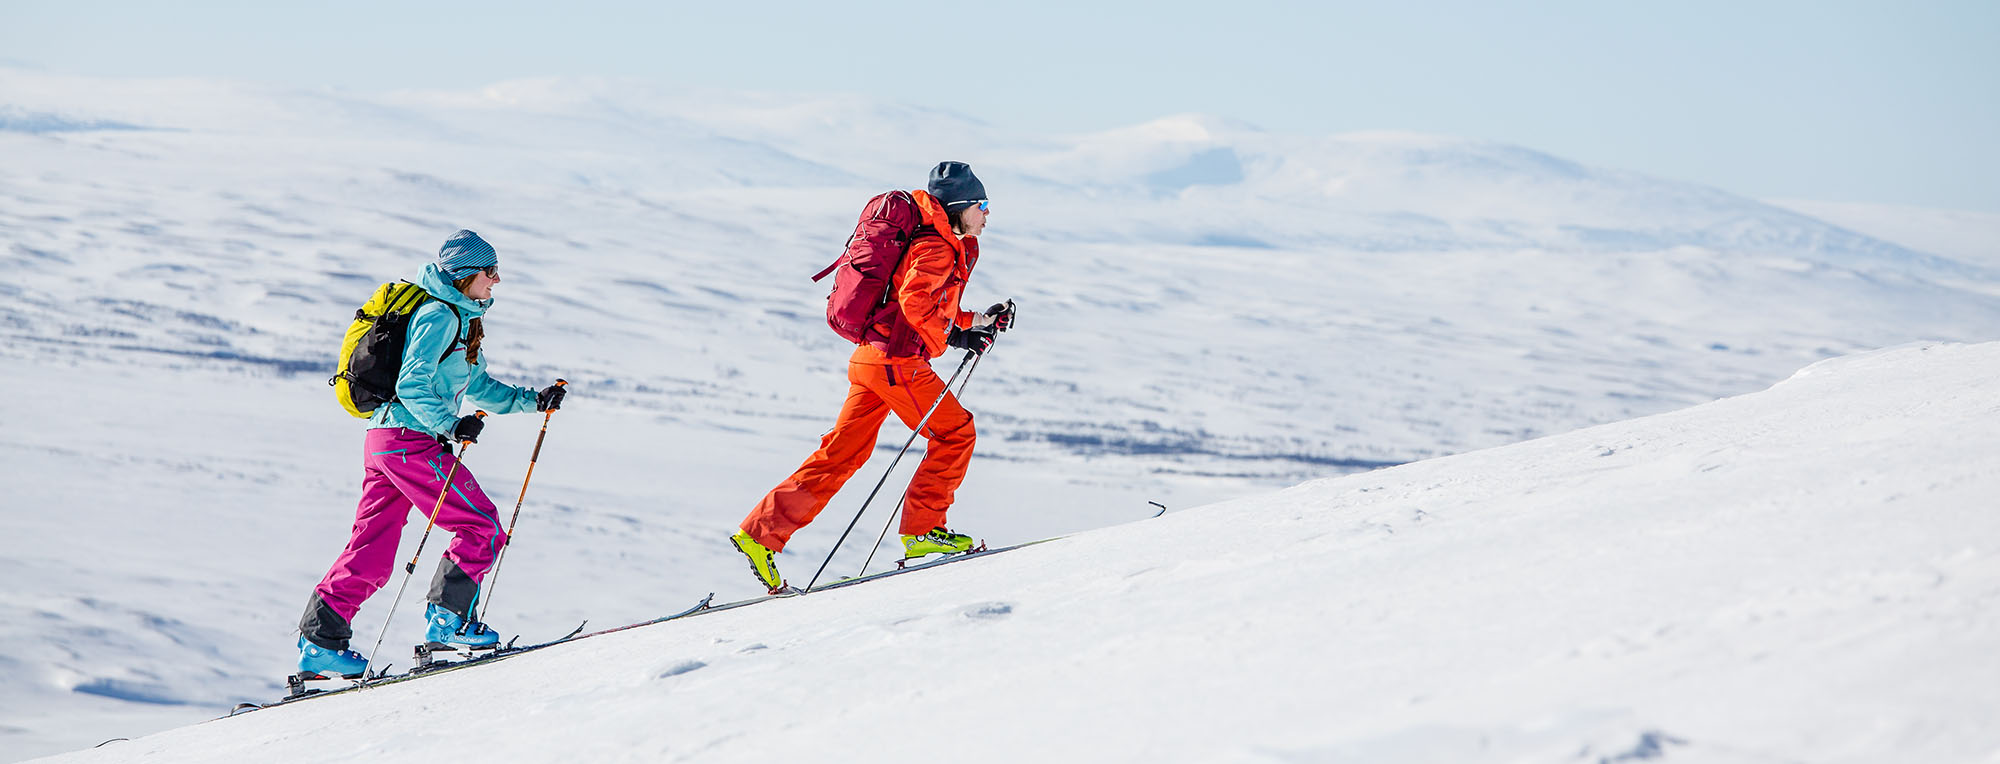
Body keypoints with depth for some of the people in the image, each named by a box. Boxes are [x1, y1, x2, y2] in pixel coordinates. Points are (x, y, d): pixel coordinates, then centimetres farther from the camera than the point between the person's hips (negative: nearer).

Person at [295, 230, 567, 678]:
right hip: (409, 439, -10)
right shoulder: (440, 317, -11)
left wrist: (531, 401, 19)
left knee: (370, 553, 8)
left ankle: (319, 641, 8)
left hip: (384, 439, 10)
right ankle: (447, 618, -4)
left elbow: (476, 386, 28)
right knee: (482, 526, -5)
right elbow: (411, 384, -19)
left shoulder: (460, 318, 21)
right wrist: (451, 426, -26)